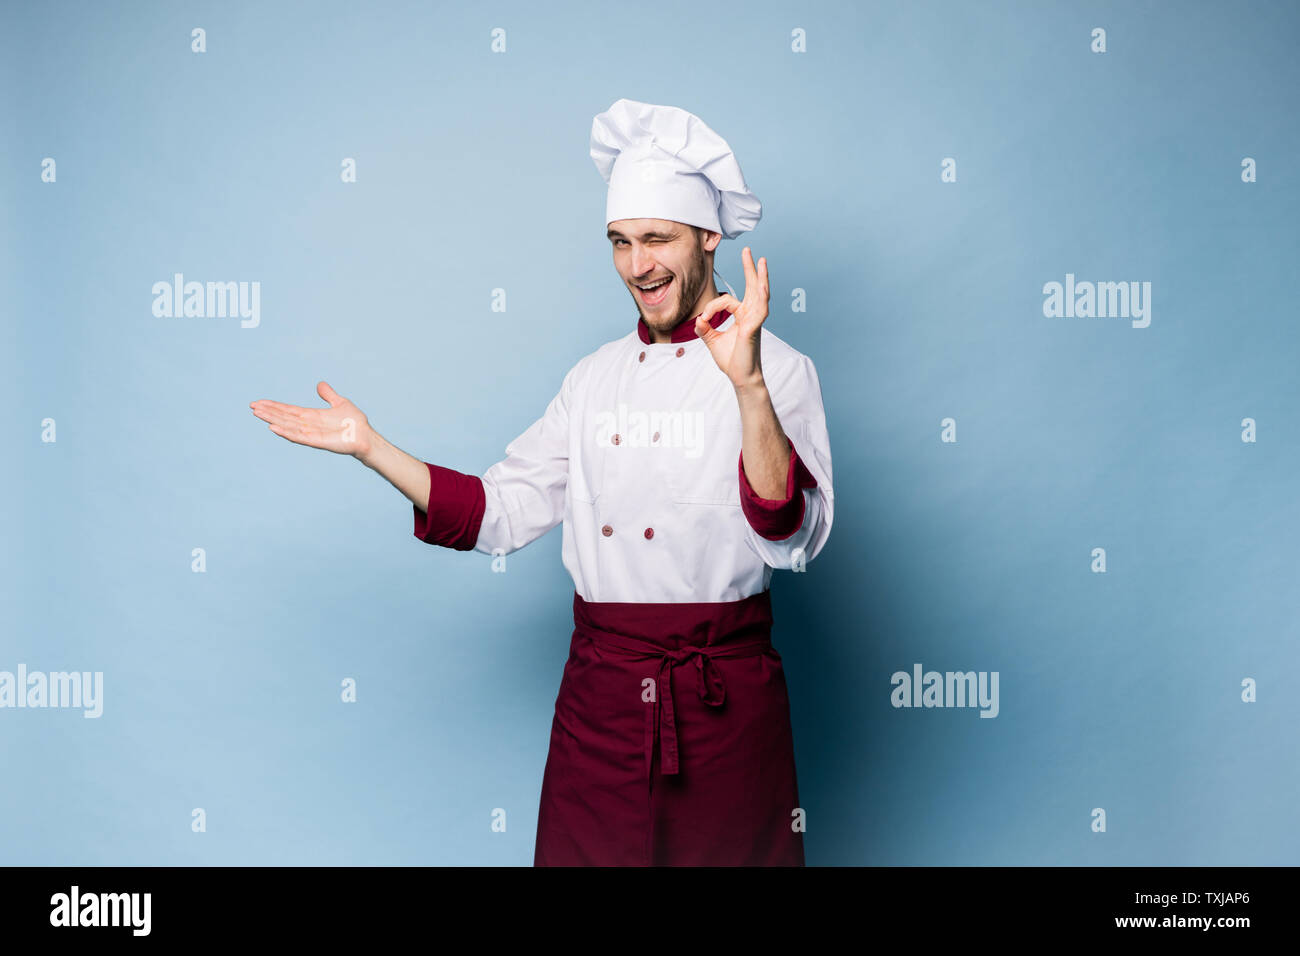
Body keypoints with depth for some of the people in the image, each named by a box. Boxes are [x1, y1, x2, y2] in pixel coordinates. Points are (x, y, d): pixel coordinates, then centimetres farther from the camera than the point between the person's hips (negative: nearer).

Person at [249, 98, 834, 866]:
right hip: (600, 693, 4)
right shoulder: (596, 377, 11)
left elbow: (791, 536, -21)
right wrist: (370, 446, 3)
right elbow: (498, 511, 10)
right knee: (581, 851, 12)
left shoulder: (780, 370, -7)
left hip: (724, 700, -4)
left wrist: (749, 384, -34)